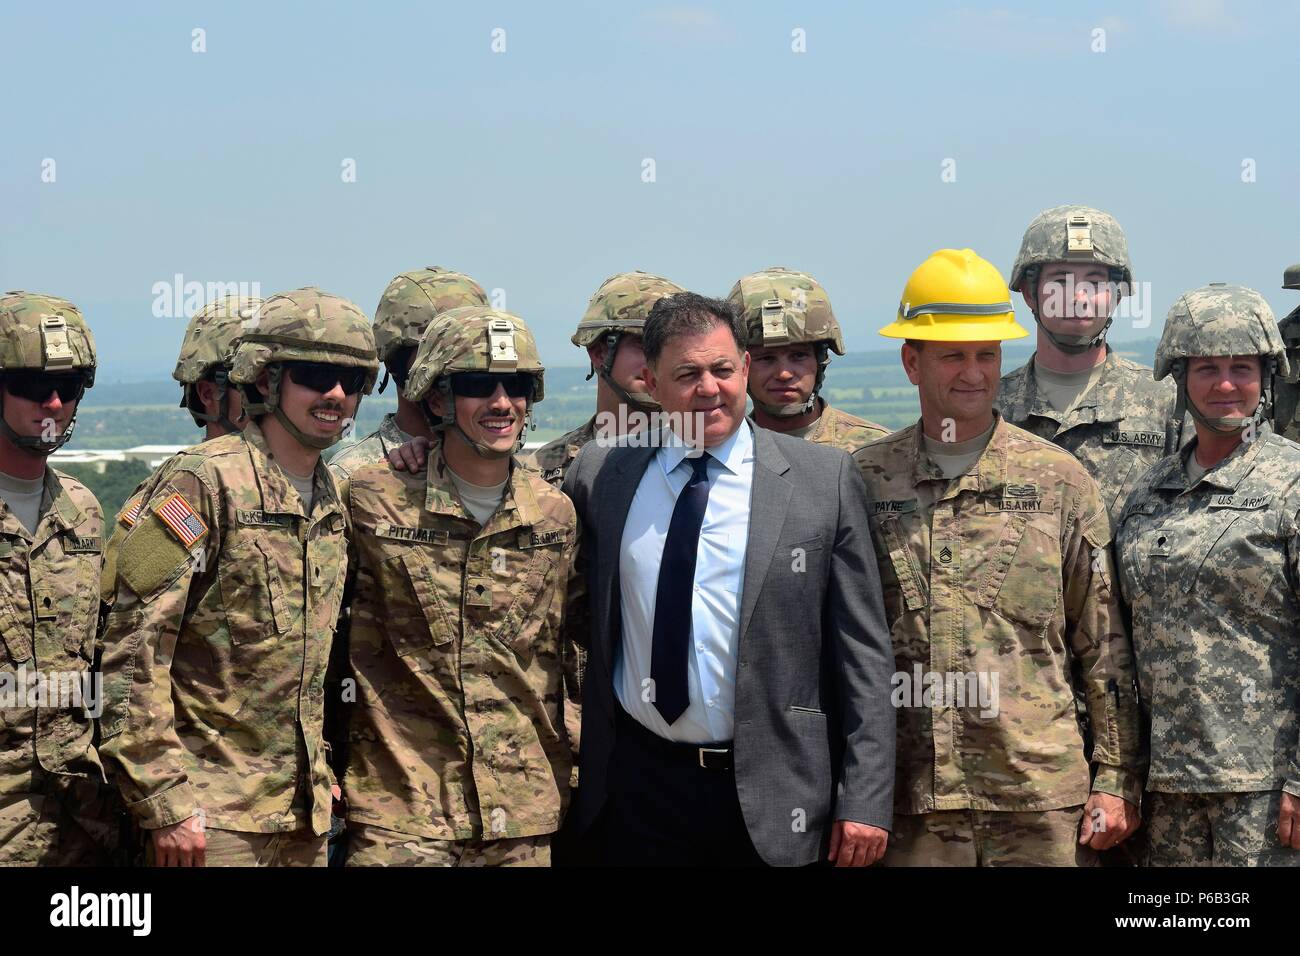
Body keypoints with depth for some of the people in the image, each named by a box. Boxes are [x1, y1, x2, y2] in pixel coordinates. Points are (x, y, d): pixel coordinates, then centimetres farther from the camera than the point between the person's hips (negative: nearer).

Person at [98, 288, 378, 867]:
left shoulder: (332, 499, 11)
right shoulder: (204, 484, -11)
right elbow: (130, 653, -15)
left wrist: (320, 770, 14)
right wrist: (164, 803, -17)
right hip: (214, 817, -7)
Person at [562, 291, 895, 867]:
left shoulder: (825, 478, -1)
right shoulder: (600, 472, 5)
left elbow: (862, 651, -2)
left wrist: (865, 800, -6)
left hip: (772, 795, -2)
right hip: (638, 781, 2)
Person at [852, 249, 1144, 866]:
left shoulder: (1058, 479, 5)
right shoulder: (864, 480, 6)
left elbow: (1106, 645, 6)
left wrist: (1117, 780, 1)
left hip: (1042, 796, 0)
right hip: (911, 798, 1)